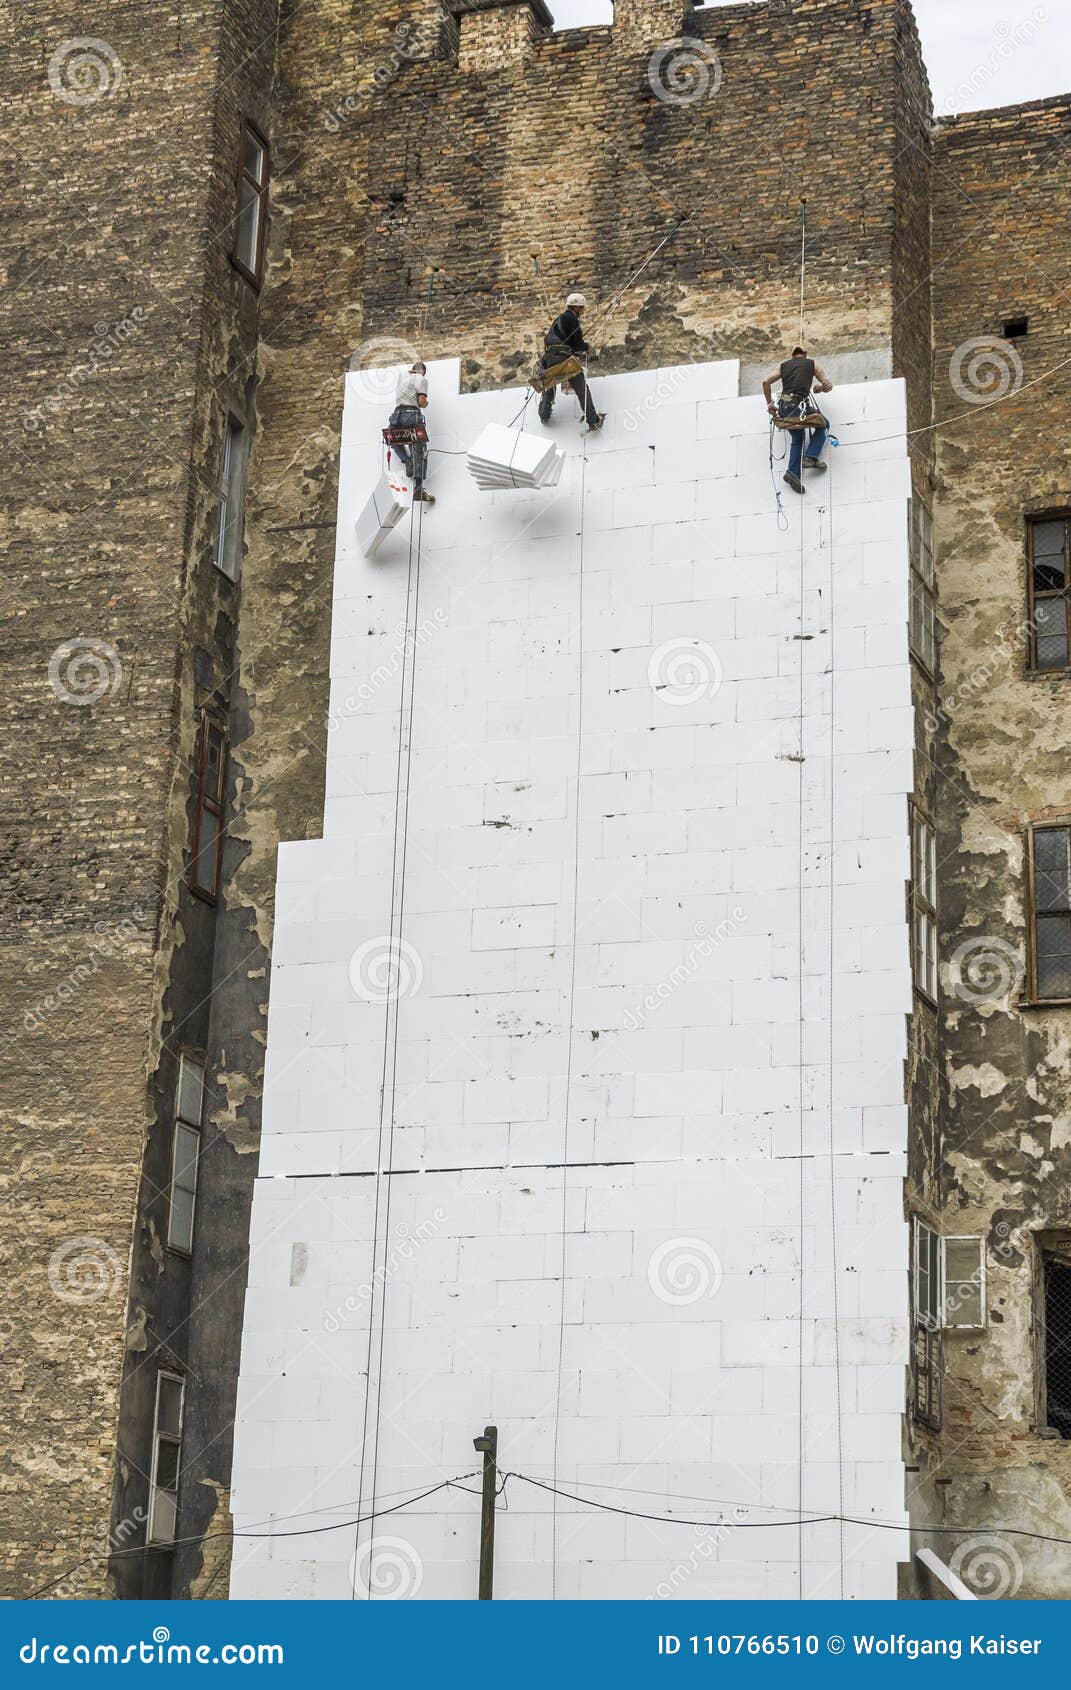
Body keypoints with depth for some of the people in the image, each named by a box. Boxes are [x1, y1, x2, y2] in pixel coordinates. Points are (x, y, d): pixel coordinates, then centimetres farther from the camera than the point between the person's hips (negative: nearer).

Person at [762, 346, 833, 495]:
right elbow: (828, 386, 11)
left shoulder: (784, 366, 20)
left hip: (784, 409, 4)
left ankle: (793, 472, 3)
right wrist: (819, 388, 33)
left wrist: (770, 403, 18)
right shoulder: (812, 364, 13)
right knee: (823, 426, 21)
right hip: (800, 406, -4)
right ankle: (810, 457, 2)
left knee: (797, 439, 22)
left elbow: (766, 382, 12)